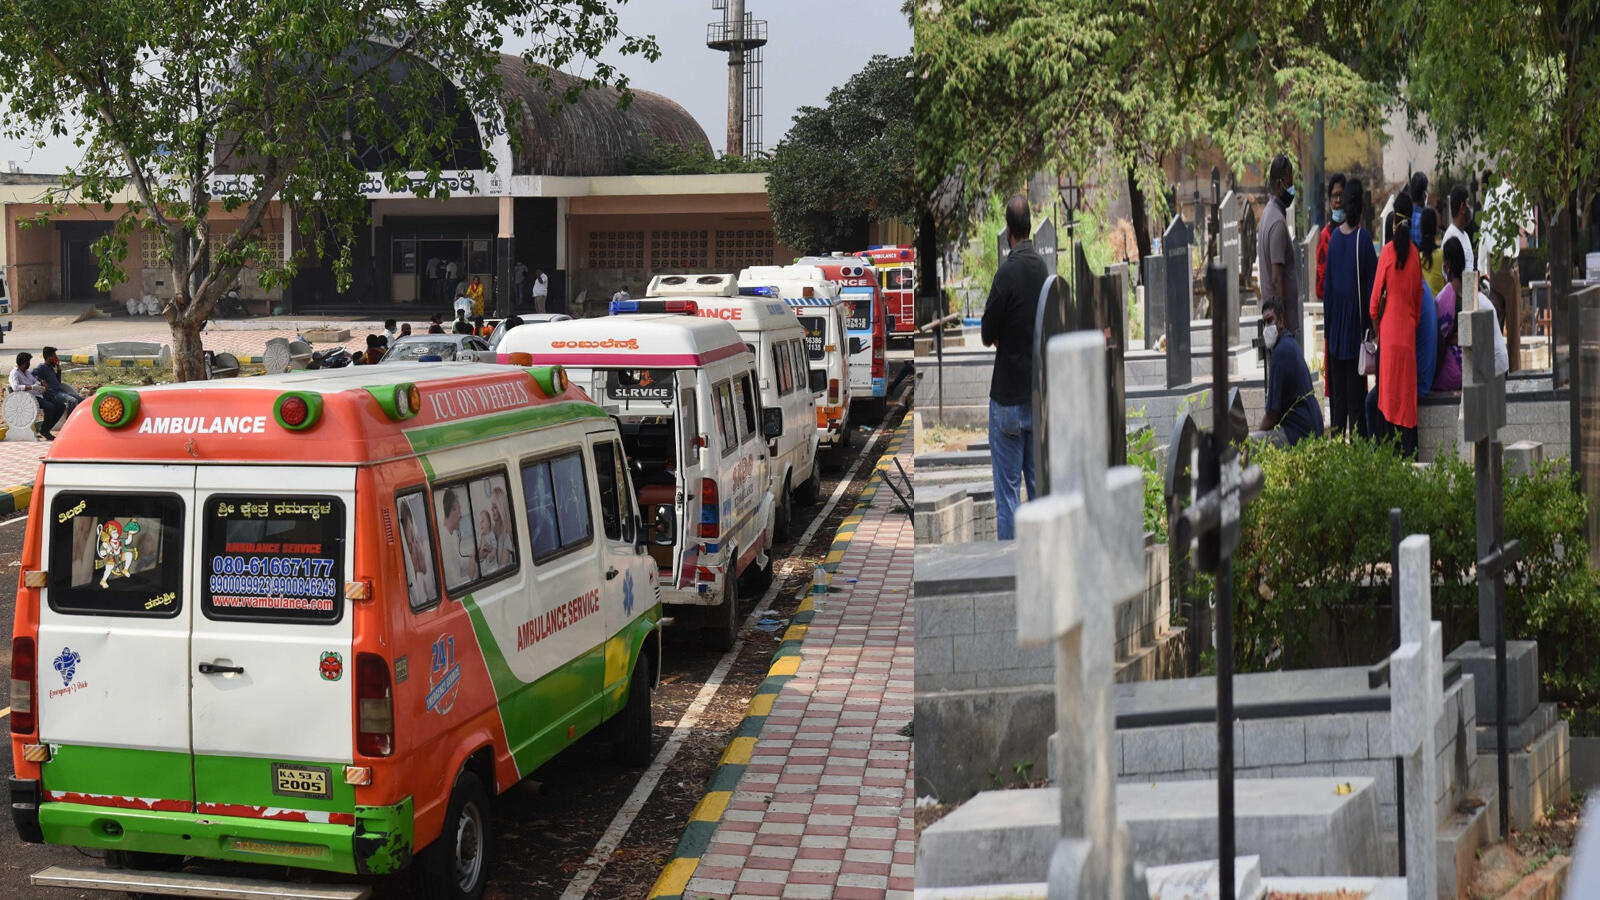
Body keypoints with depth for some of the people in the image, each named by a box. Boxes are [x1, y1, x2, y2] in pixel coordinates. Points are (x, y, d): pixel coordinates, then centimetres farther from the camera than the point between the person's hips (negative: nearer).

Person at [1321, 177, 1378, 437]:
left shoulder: (1334, 236, 0)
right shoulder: (1364, 238, -12)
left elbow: (1327, 282, 5)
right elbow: (1372, 282, -9)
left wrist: (1328, 325, 12)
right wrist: (1371, 325, -1)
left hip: (1336, 320, 4)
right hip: (1356, 320, -4)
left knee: (1337, 385, 10)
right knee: (1356, 384, 0)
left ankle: (1337, 433, 13)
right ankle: (1357, 435, 1)